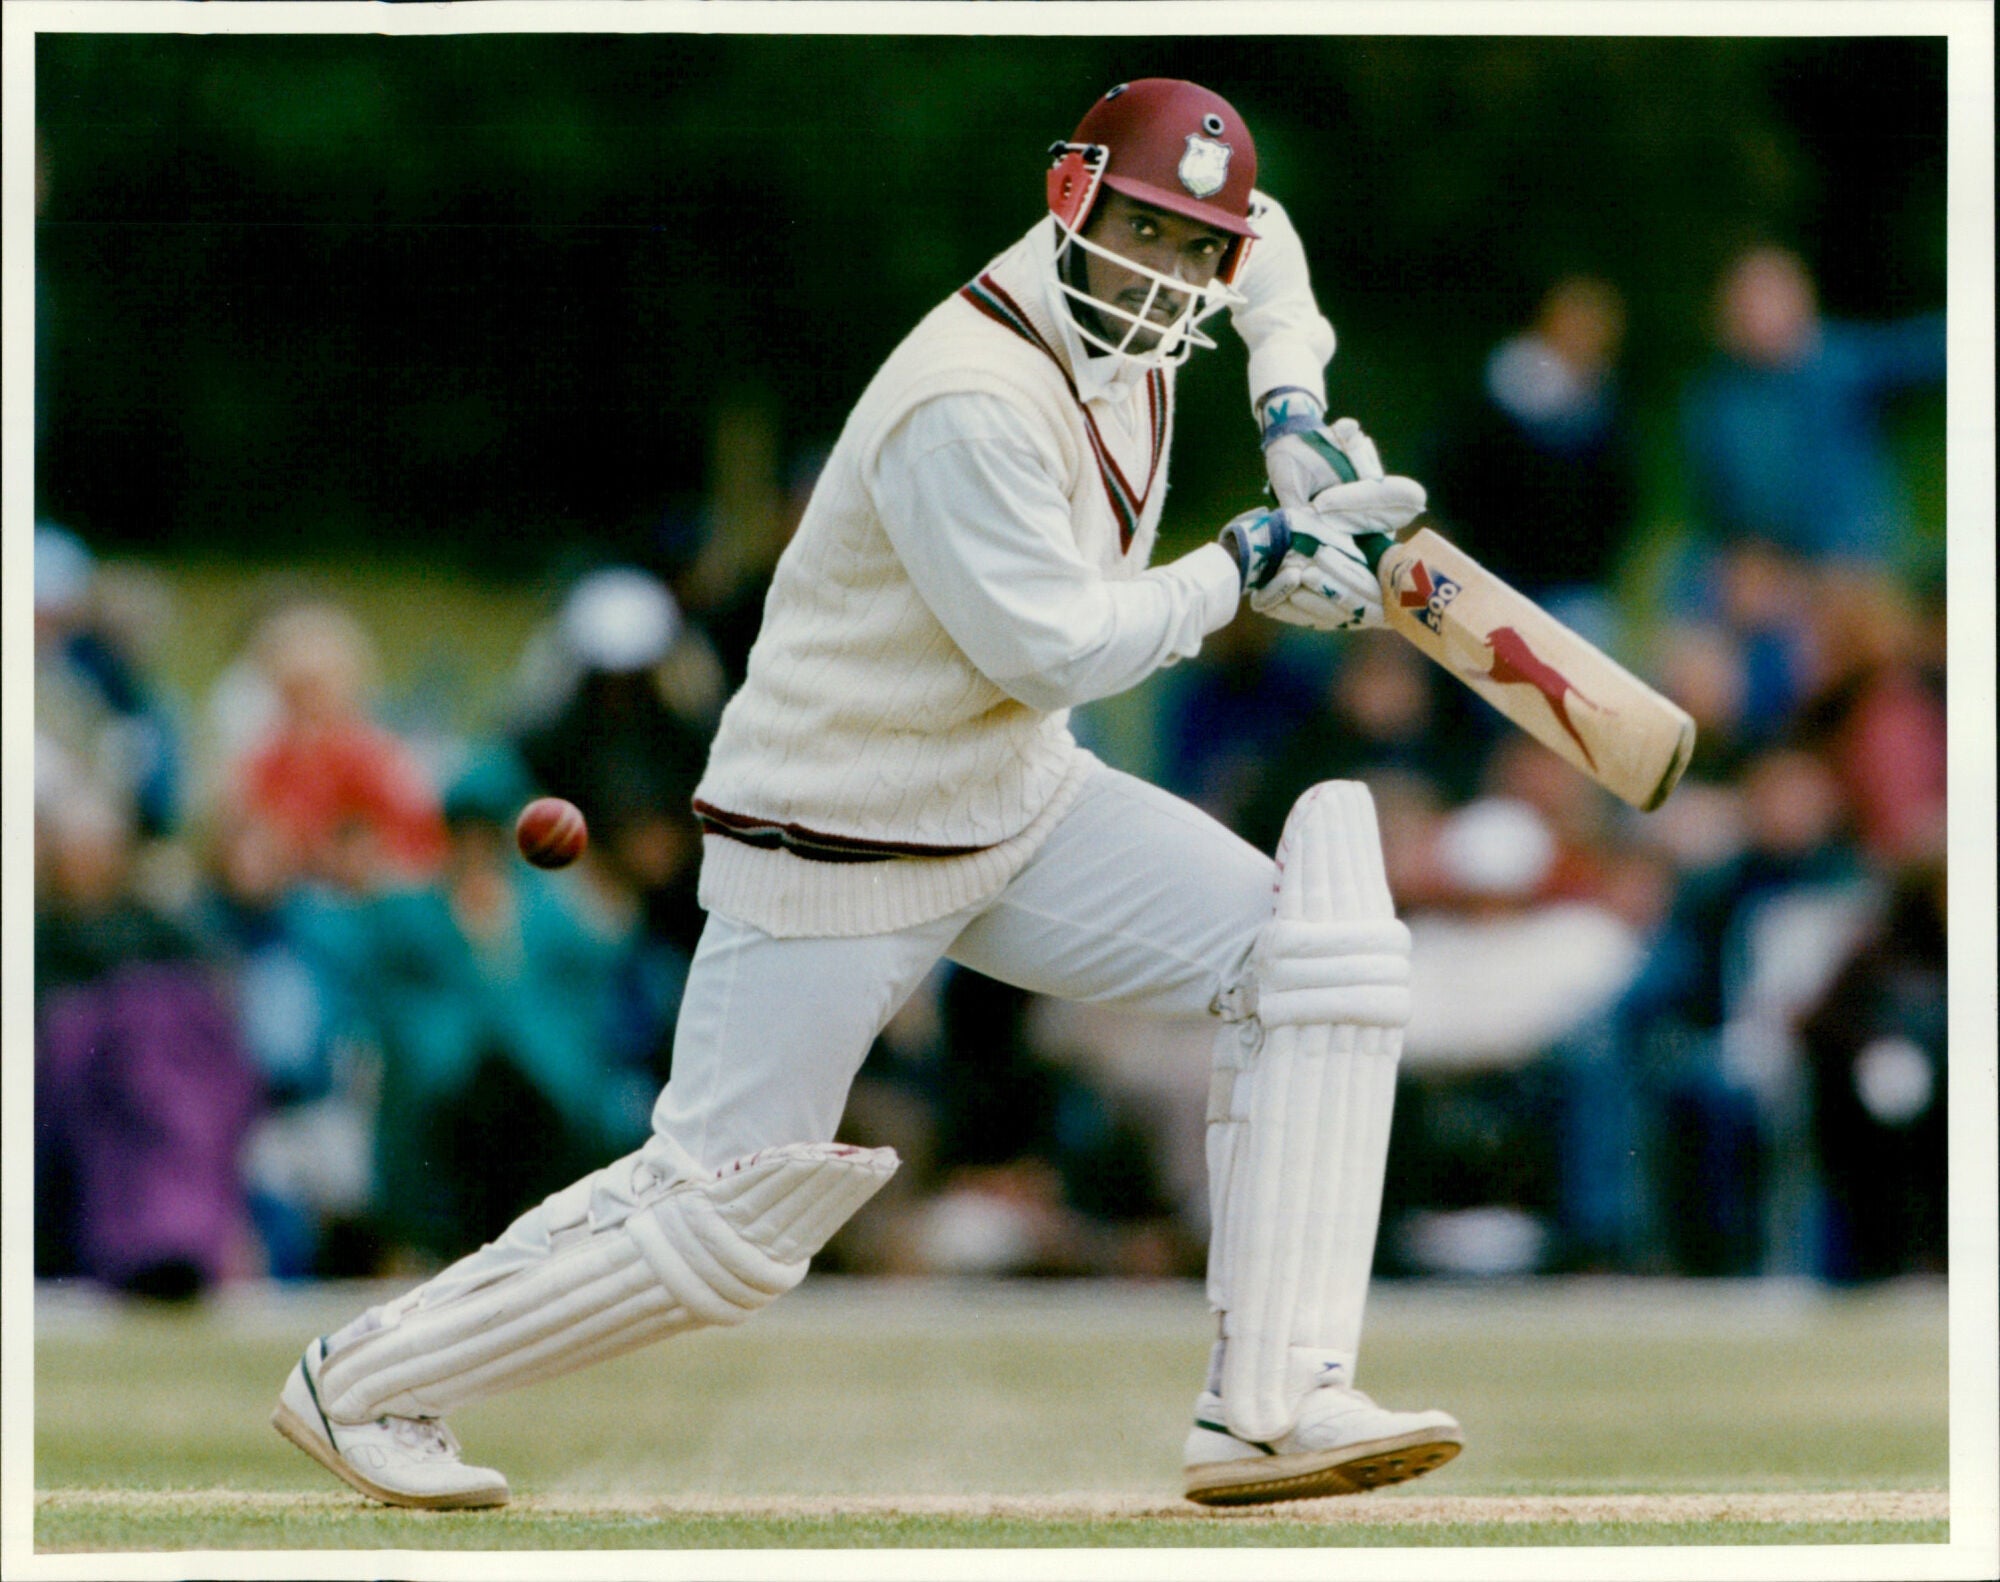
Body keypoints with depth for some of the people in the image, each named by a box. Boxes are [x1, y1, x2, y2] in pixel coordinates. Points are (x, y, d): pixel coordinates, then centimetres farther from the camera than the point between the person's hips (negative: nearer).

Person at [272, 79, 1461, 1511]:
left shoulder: (1127, 309, -1)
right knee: (719, 1222, -3)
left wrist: (1293, 407, 7)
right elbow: (1052, 648, -28)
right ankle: (361, 1384, 18)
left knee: (1324, 957, -9)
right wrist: (1247, 564, -19)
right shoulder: (971, 404, -28)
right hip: (833, 848, -8)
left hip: (1021, 802, 8)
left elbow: (1257, 247, 23)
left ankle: (1270, 1410, -12)